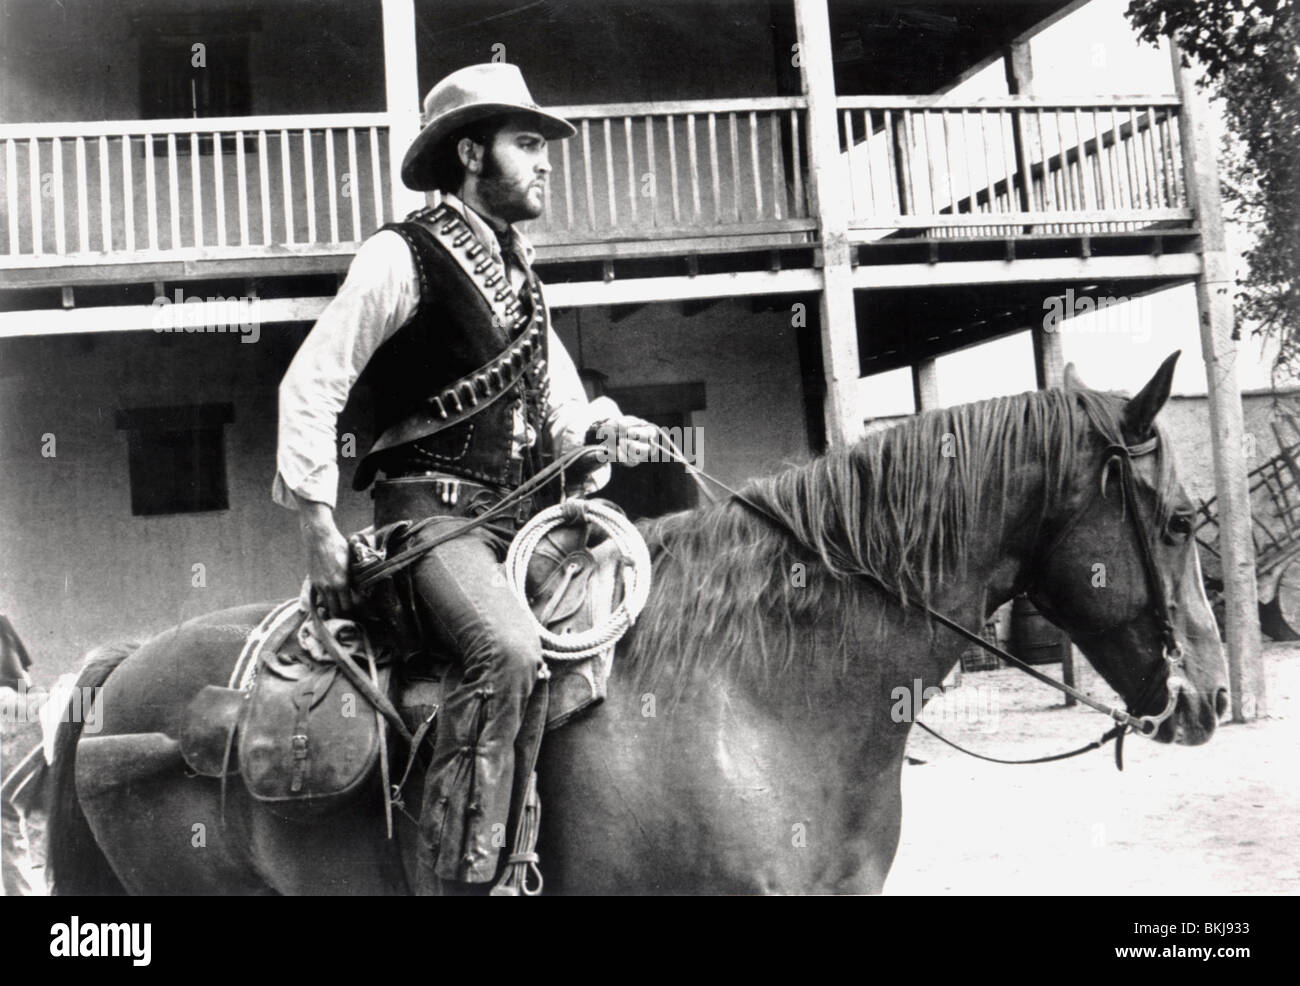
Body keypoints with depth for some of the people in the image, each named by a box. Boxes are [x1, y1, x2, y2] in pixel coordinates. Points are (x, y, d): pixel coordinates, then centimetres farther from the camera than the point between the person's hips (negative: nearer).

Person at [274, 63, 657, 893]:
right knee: (508, 647, -33)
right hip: (433, 513, -8)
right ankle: (461, 874, -24)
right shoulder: (402, 256, -6)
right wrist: (318, 526, -10)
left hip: (525, 514, 8)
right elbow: (310, 383, -7)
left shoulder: (519, 271, 19)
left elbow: (558, 401, 23)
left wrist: (599, 429, -1)